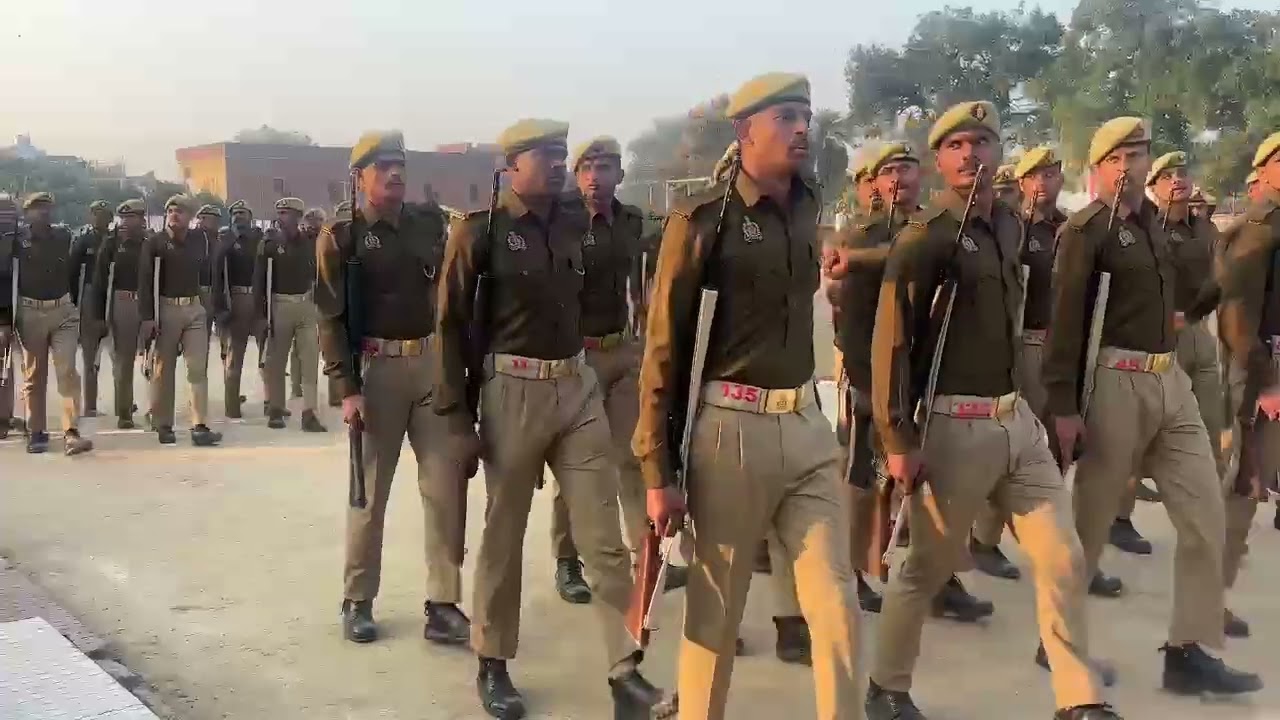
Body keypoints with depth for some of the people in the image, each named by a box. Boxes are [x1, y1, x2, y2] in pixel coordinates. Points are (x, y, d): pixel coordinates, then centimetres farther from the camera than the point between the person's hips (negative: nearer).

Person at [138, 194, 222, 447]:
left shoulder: (199, 238, 6)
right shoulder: (154, 242, -4)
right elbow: (145, 281, -7)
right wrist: (147, 317, -14)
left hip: (195, 308, 3)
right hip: (166, 309, -3)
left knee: (198, 368, -4)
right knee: (163, 370, 6)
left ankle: (199, 426, -6)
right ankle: (163, 426, 15)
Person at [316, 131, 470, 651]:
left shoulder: (429, 225, 9)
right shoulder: (340, 237, -3)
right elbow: (331, 317, -6)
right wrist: (347, 388, -13)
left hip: (435, 363, 3)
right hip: (377, 368, -3)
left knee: (447, 485, 1)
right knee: (370, 489, 6)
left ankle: (443, 604, 9)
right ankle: (357, 601, 21)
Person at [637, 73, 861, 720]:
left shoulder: (808, 210, 9)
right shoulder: (702, 219, -9)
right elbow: (665, 348, -9)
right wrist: (658, 470, -10)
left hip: (808, 426, 5)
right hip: (733, 430, -5)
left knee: (837, 607, 4)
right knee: (715, 612, 8)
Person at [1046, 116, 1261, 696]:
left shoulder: (1153, 220, 14)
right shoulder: (1086, 229, -9)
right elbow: (1065, 320, -15)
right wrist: (1063, 405, -19)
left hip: (1172, 380, 8)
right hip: (1117, 384, -7)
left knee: (1205, 514, 5)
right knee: (1090, 520, 3)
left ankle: (1190, 652, 13)